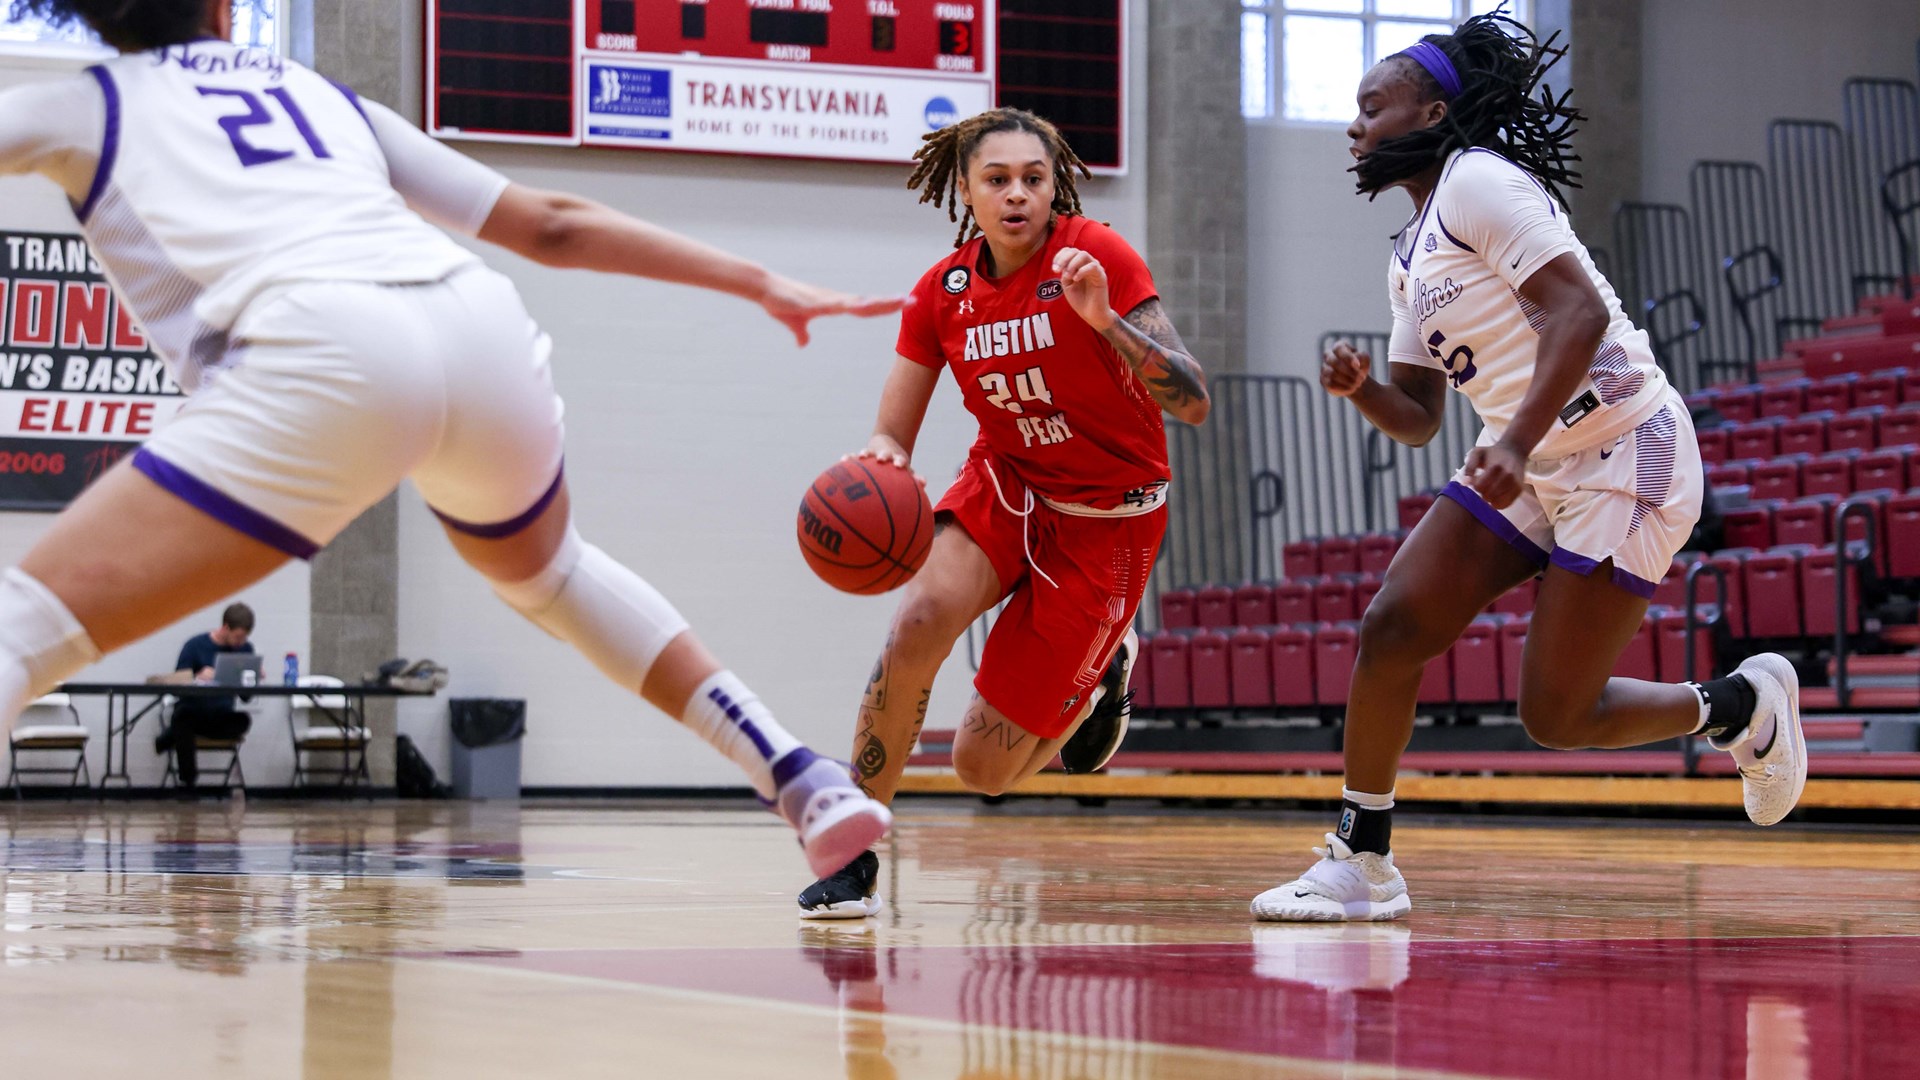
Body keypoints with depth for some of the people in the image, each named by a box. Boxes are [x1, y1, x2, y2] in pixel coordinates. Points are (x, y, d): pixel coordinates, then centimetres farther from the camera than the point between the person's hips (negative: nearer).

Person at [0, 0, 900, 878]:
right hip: (483, 332, 5)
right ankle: (811, 787, 31)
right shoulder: (327, 96, 35)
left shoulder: (79, 107, 25)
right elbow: (551, 226, 34)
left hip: (325, 358, -5)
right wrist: (761, 286, 38)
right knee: (545, 570, 37)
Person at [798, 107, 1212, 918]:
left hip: (1106, 517, -3)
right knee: (918, 621, -31)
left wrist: (1103, 318, -38)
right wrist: (879, 461, -29)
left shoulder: (1095, 255, -18)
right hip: (1006, 486, 3)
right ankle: (851, 857, -16)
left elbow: (1194, 404, -23)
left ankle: (1100, 670, 28)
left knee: (982, 767, -5)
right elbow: (890, 438, -3)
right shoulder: (942, 292, -6)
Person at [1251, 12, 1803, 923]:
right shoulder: (1409, 257, 16)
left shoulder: (1479, 180, -12)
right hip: (1527, 472, 9)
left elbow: (1579, 310, -22)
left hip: (1625, 461, -9)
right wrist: (1359, 389, -3)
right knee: (1391, 627, -5)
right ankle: (1360, 863, 3)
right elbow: (1417, 416, 18)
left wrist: (1518, 440, -30)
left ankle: (1741, 705, 19)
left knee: (1556, 718, -7)